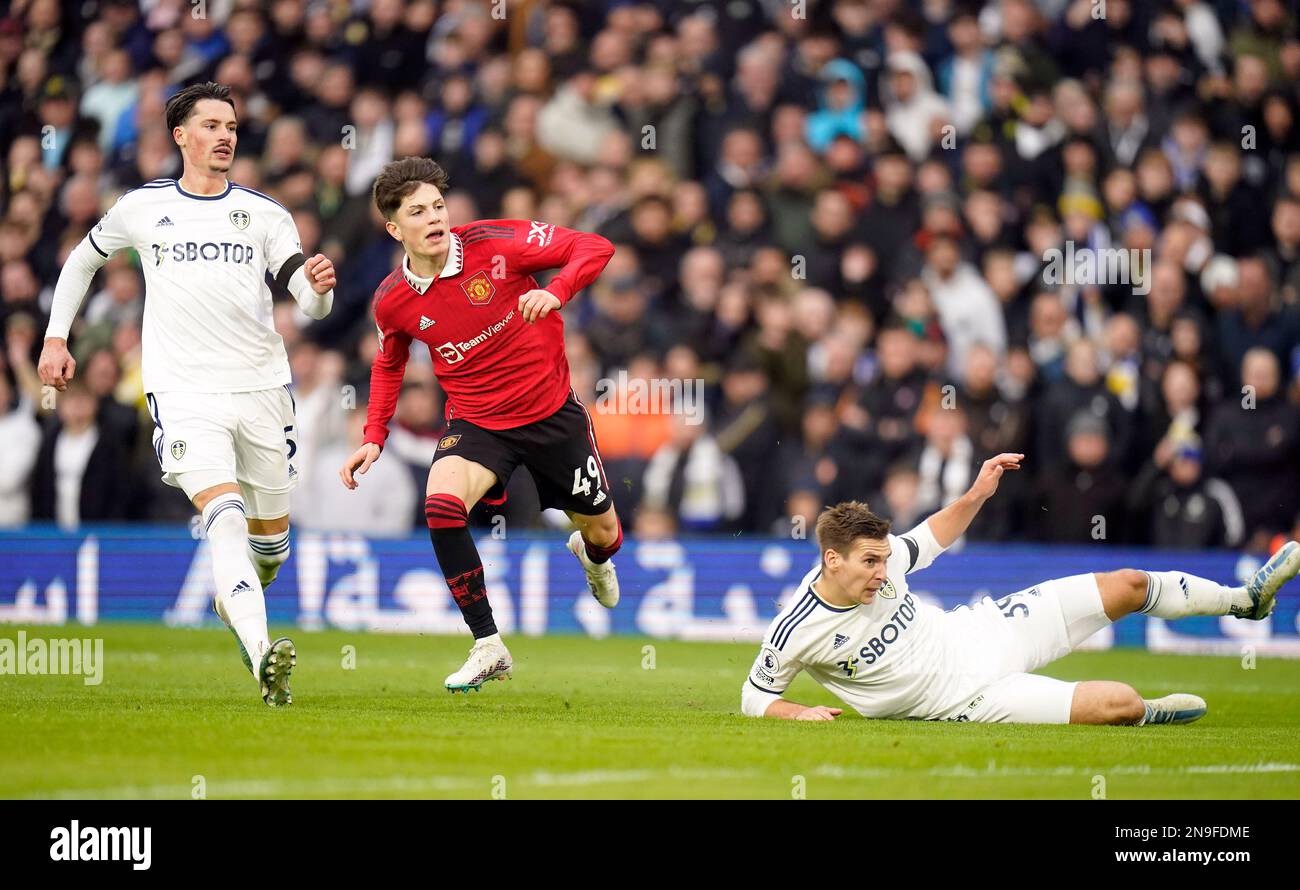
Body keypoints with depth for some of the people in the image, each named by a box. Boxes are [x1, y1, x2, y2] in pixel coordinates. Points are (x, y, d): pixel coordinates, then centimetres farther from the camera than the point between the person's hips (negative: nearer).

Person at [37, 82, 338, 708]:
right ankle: (262, 656, -36)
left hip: (261, 387, 3)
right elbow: (83, 260, 24)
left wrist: (319, 291, -25)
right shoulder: (142, 207, 6)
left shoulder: (265, 214, 6)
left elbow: (309, 304, -2)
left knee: (271, 532, 11)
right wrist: (55, 337, 17)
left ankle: (237, 599, 46)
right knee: (225, 515, -23)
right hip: (183, 392, -3)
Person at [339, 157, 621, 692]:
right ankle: (488, 648, -18)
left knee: (603, 534, 12)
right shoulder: (392, 301, -8)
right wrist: (374, 437, 4)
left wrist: (556, 290, -33)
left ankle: (591, 554, 55)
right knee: (441, 505, -29)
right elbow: (388, 365, 14)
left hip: (552, 411, -1)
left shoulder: (494, 242, -18)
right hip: (475, 422, 1)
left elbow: (594, 248, -15)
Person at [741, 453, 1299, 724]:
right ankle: (1141, 717, 17)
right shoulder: (796, 632, -24)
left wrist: (975, 496, -2)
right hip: (971, 697, -6)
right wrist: (798, 713, -30)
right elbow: (755, 697, -11)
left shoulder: (880, 559, -9)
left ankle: (1247, 598, 29)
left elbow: (928, 540, 12)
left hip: (977, 631, 6)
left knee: (1129, 586, 7)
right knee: (1121, 703, -21)